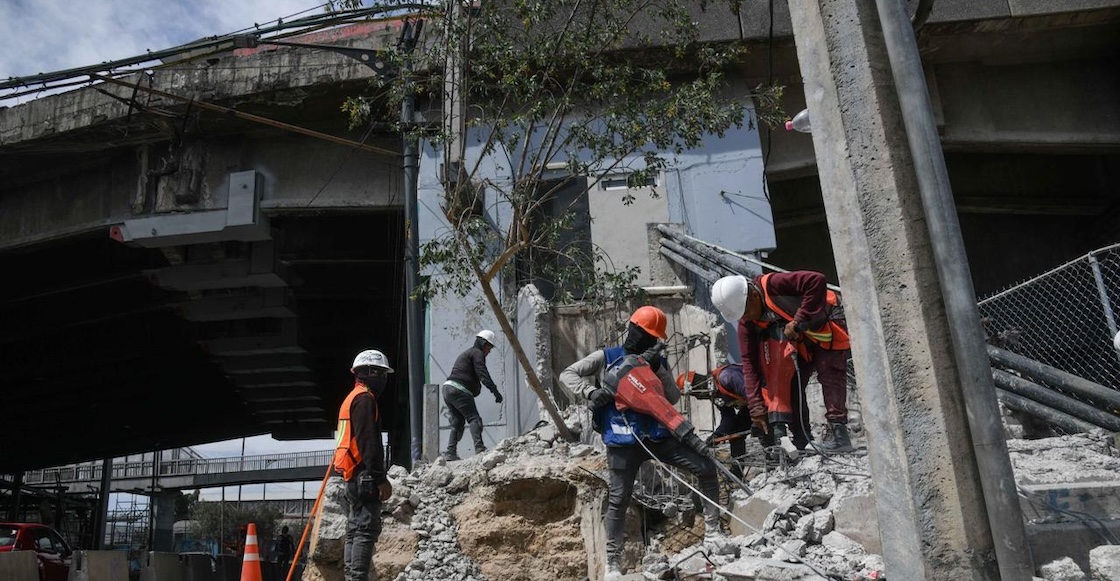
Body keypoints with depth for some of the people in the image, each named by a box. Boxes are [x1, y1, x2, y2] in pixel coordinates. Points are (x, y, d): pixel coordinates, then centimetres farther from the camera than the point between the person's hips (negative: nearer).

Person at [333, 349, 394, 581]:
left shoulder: (351, 398, 22)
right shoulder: (365, 398, -10)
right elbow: (369, 442, -19)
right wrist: (380, 478, -19)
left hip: (351, 477, 11)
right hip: (364, 477, -11)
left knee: (355, 530, 12)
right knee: (366, 529, -12)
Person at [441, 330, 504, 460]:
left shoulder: (465, 354, 31)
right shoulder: (477, 353, 0)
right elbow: (483, 374, -15)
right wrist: (495, 391, -22)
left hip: (447, 388, 9)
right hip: (459, 390, -9)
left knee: (457, 422, 13)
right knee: (474, 419, -13)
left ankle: (450, 452, 7)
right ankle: (479, 448, -25)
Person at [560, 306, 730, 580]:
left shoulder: (658, 361, 14)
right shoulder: (606, 358, 3)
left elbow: (673, 398, 2)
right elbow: (567, 374, 2)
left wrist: (658, 368, -10)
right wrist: (591, 391, -15)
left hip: (658, 434, 4)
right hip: (623, 440, -4)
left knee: (706, 467, -3)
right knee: (619, 499, -3)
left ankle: (712, 531, 10)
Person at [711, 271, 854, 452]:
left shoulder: (774, 285, -32)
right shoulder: (746, 323, -11)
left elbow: (817, 281, -40)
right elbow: (749, 362, -12)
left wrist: (799, 320, -38)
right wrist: (756, 405, -18)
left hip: (828, 328, -7)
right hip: (801, 342, 7)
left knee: (830, 377, -19)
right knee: (791, 384, -4)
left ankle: (839, 434, -18)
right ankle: (802, 439, 0)